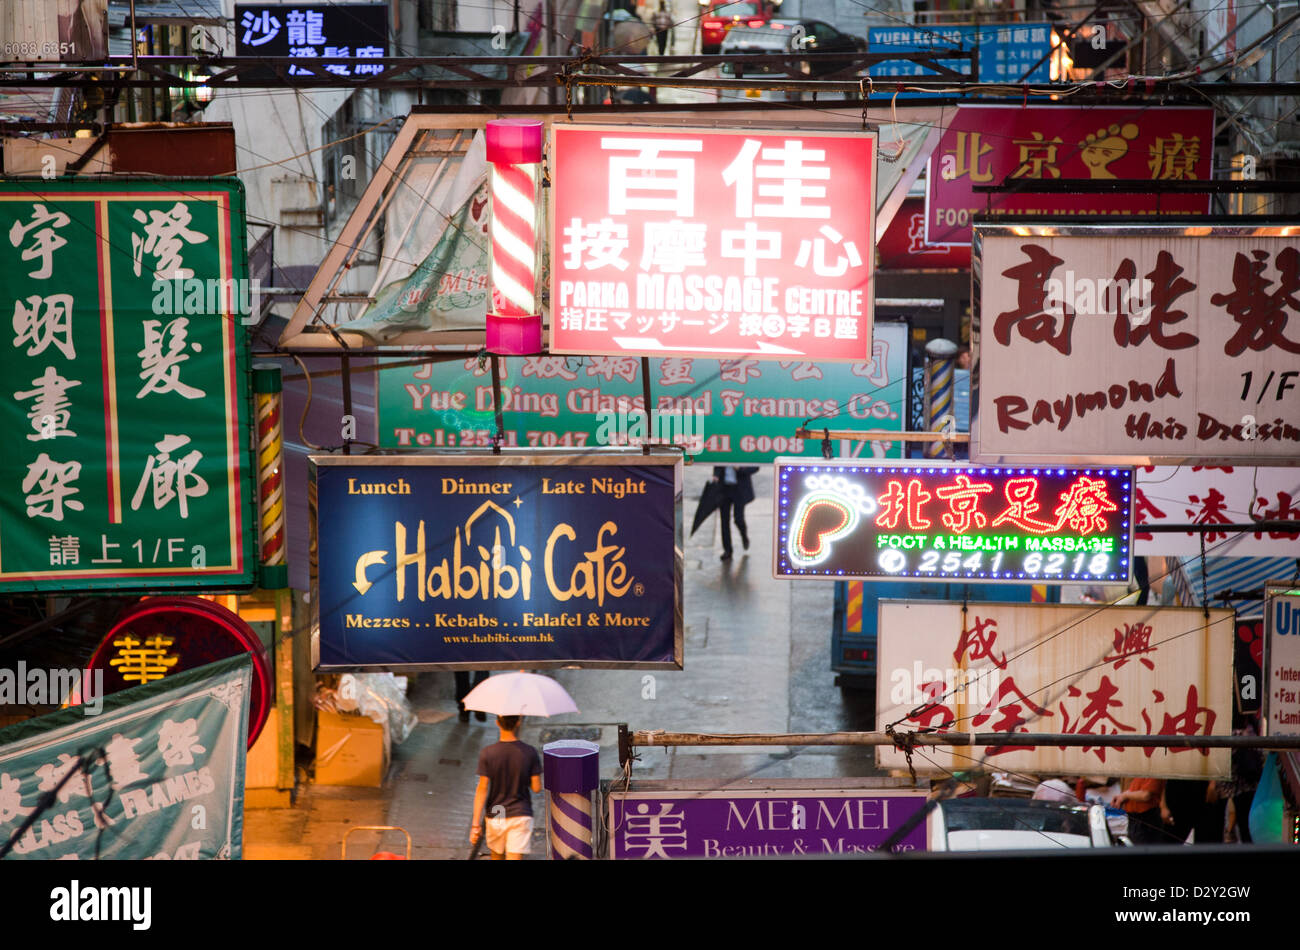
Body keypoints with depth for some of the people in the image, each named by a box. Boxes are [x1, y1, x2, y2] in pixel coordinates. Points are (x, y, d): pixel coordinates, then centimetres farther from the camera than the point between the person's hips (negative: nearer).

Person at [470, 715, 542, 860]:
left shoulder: (486, 754, -11)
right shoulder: (530, 753, -9)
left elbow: (482, 789, -11)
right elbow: (537, 788, -6)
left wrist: (476, 824, -9)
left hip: (495, 816, 1)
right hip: (521, 816, -1)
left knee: (497, 856, 23)